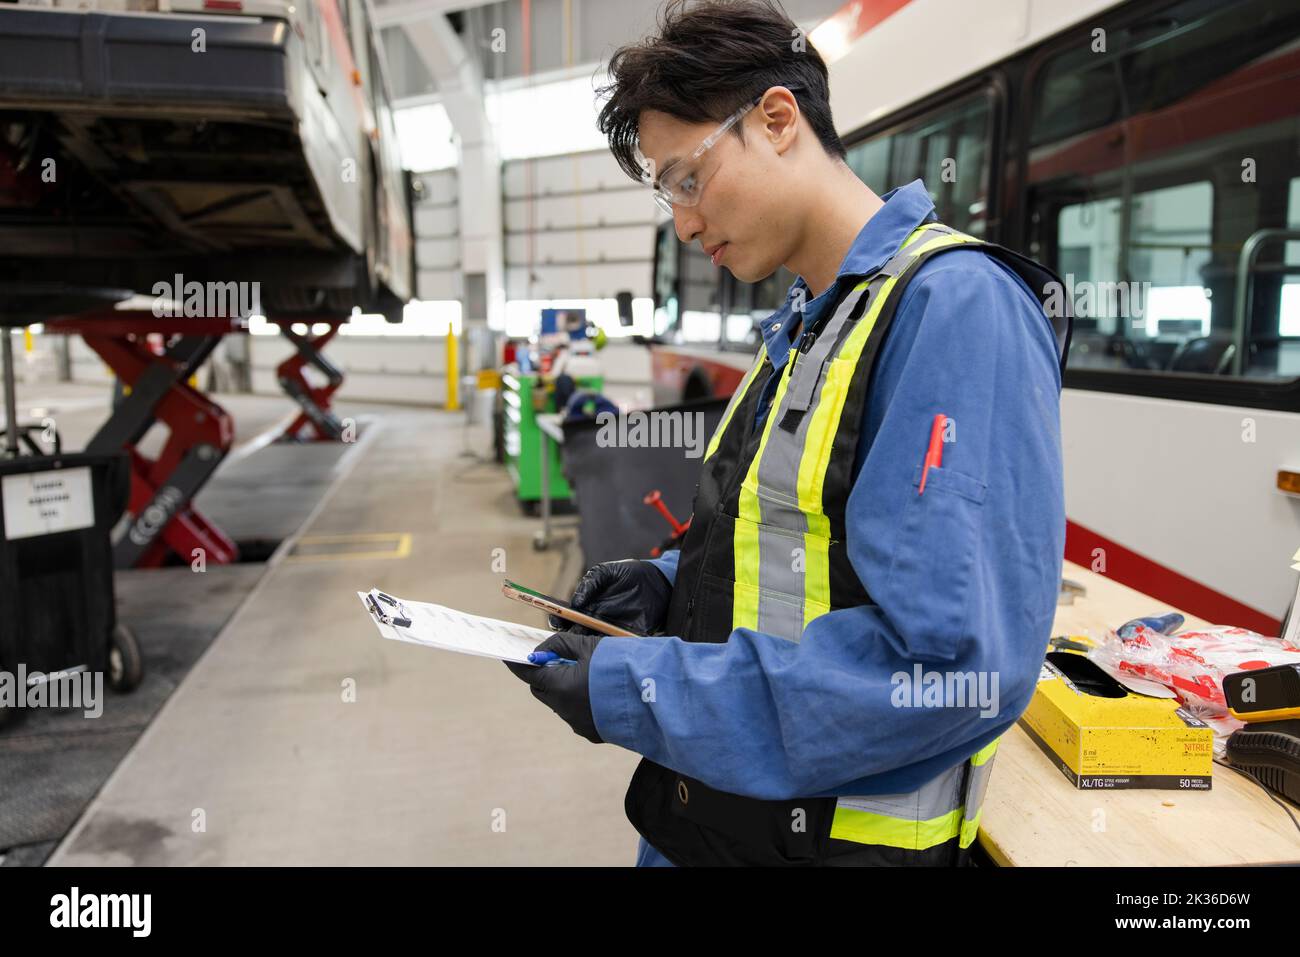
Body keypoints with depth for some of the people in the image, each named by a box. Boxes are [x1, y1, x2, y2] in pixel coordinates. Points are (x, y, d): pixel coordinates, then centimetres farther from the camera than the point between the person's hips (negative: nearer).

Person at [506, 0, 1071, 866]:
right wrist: (664, 590, -1)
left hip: (835, 833, -7)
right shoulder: (796, 327, 8)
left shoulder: (957, 306, -20)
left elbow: (953, 666, -27)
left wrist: (632, 693, -22)